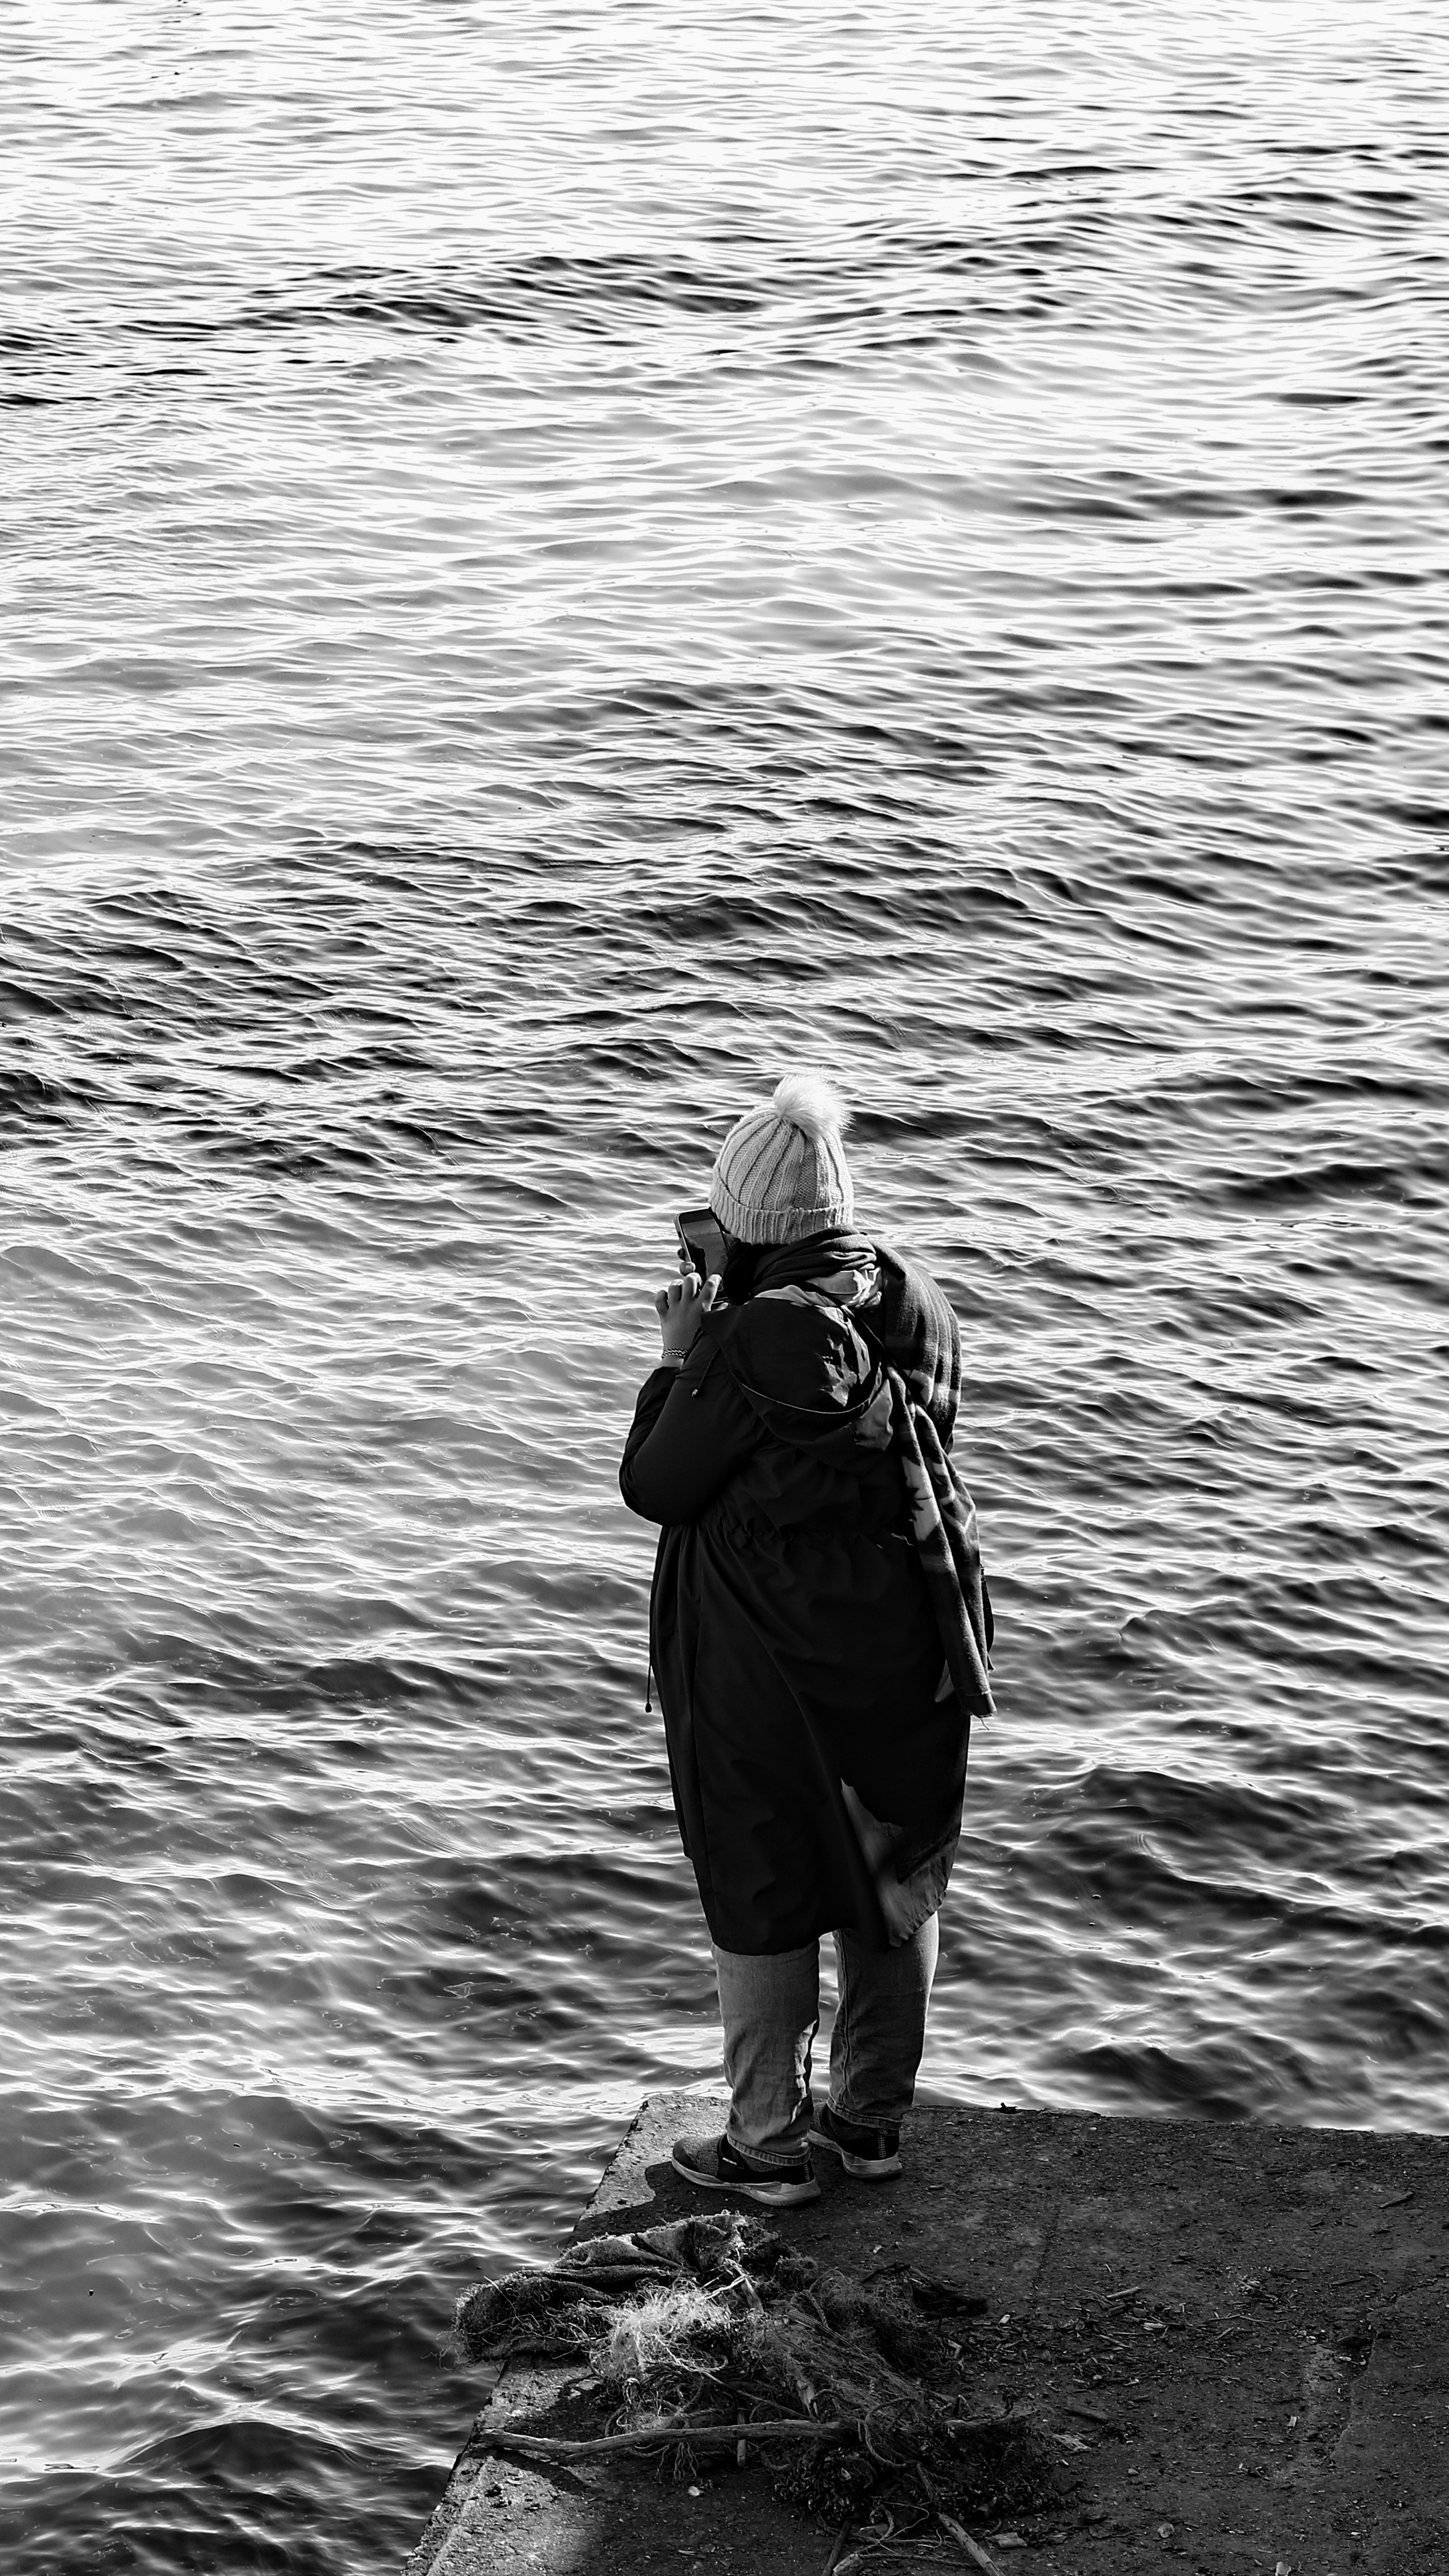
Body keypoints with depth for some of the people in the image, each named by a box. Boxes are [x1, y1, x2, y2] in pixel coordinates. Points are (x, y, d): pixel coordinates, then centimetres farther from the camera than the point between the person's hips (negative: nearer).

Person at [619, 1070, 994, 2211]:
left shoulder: (751, 1346, -24)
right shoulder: (919, 1308, -4)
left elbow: (655, 1488, -15)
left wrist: (680, 1359, -2)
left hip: (774, 1662, -6)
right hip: (910, 1643, 6)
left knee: (765, 1894, 9)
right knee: (895, 1878, 18)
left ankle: (769, 2144, 20)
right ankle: (873, 2118, 31)